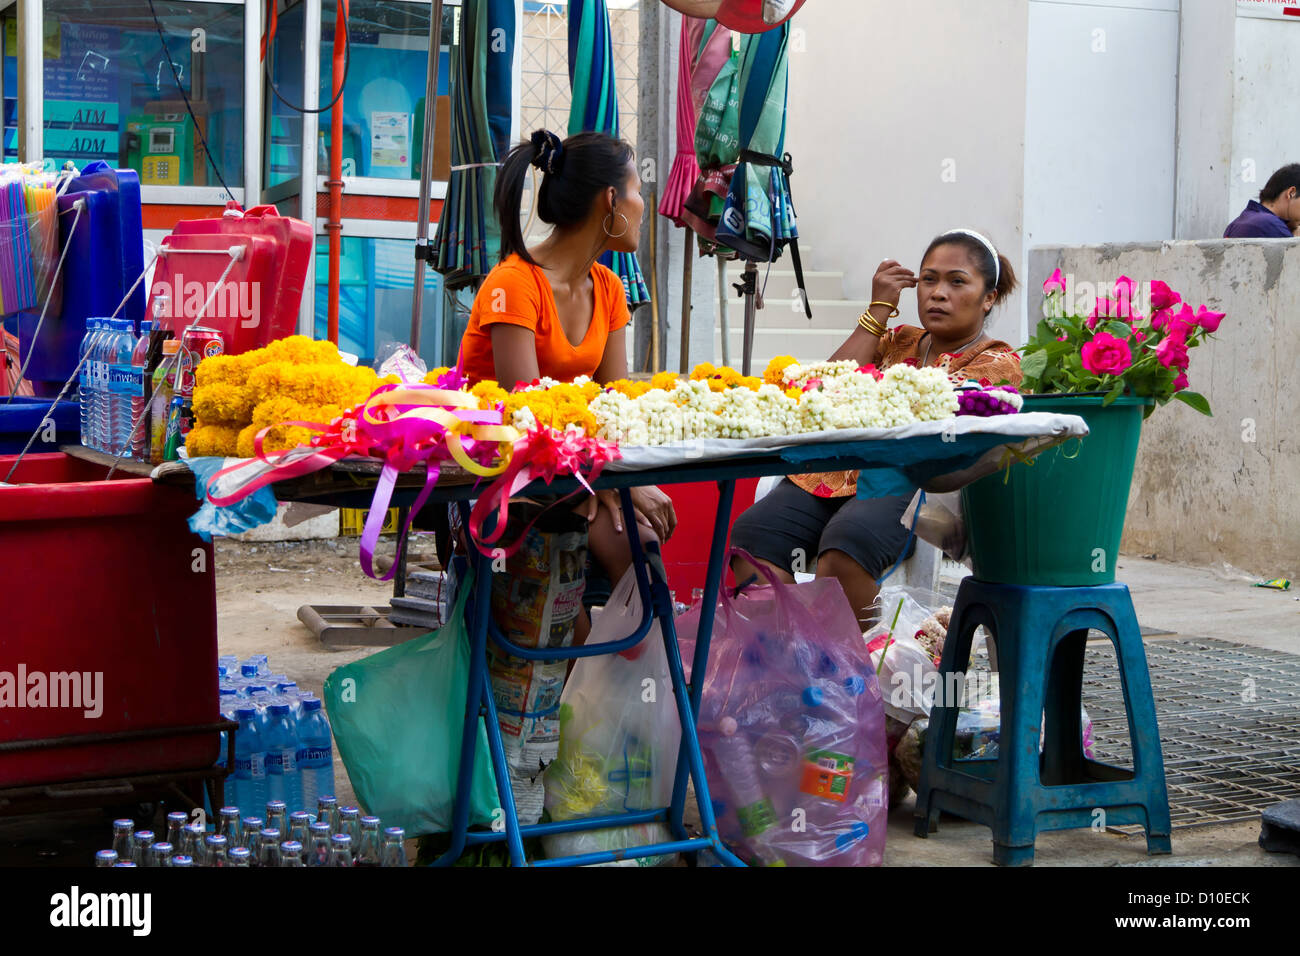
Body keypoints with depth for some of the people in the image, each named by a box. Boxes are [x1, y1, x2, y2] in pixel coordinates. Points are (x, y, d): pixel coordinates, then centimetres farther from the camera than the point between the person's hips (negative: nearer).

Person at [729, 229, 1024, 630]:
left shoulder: (998, 363, 8)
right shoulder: (901, 341, 28)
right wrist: (878, 311, 12)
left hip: (912, 483, -6)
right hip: (837, 472, 6)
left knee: (847, 541, -37)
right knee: (753, 534, -22)